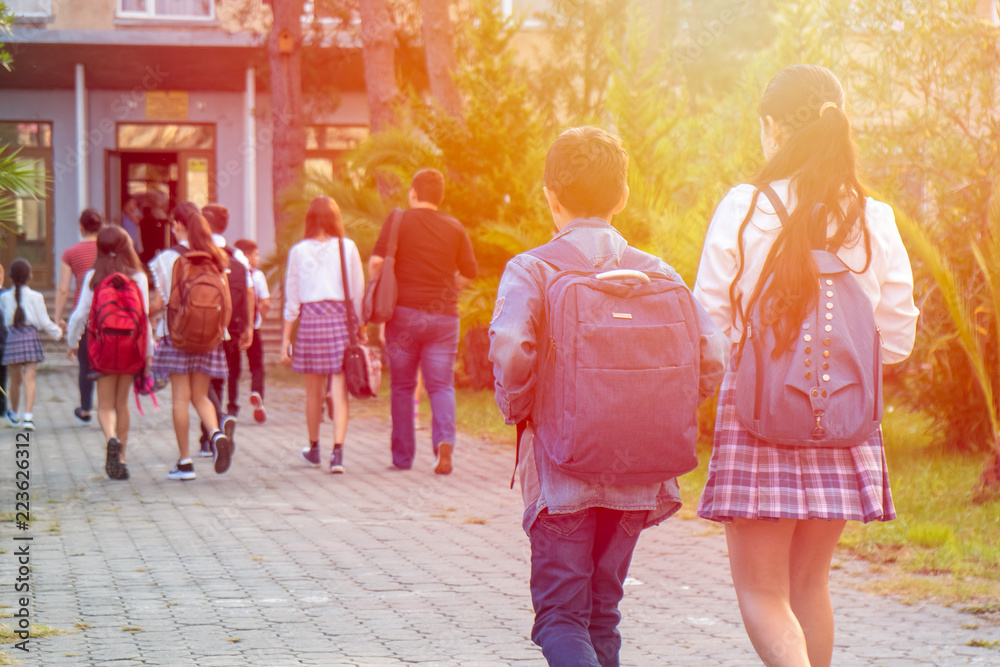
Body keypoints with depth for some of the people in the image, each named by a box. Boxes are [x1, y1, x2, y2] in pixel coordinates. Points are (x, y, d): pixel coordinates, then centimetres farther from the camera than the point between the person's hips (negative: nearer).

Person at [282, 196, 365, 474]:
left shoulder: (299, 251, 3)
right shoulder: (347, 247, 2)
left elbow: (292, 299, 5)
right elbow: (358, 292, 3)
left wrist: (285, 339, 8)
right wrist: (361, 329, 11)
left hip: (311, 319, 1)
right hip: (341, 318, -1)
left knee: (314, 390, 14)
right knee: (340, 390, -3)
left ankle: (314, 449, 29)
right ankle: (337, 451, -15)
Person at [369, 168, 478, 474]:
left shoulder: (398, 220, -2)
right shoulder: (455, 228, 6)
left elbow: (376, 262, -12)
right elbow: (468, 273, 7)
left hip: (404, 311, -1)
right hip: (443, 315, 1)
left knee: (402, 386, 10)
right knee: (441, 385, 3)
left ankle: (402, 456, 14)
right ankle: (444, 440, -22)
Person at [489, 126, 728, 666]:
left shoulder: (531, 270, -7)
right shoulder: (655, 272, 3)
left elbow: (510, 349, -23)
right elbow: (711, 353, -6)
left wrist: (517, 409, -4)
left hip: (561, 470, -4)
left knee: (559, 616, 0)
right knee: (603, 610, 17)